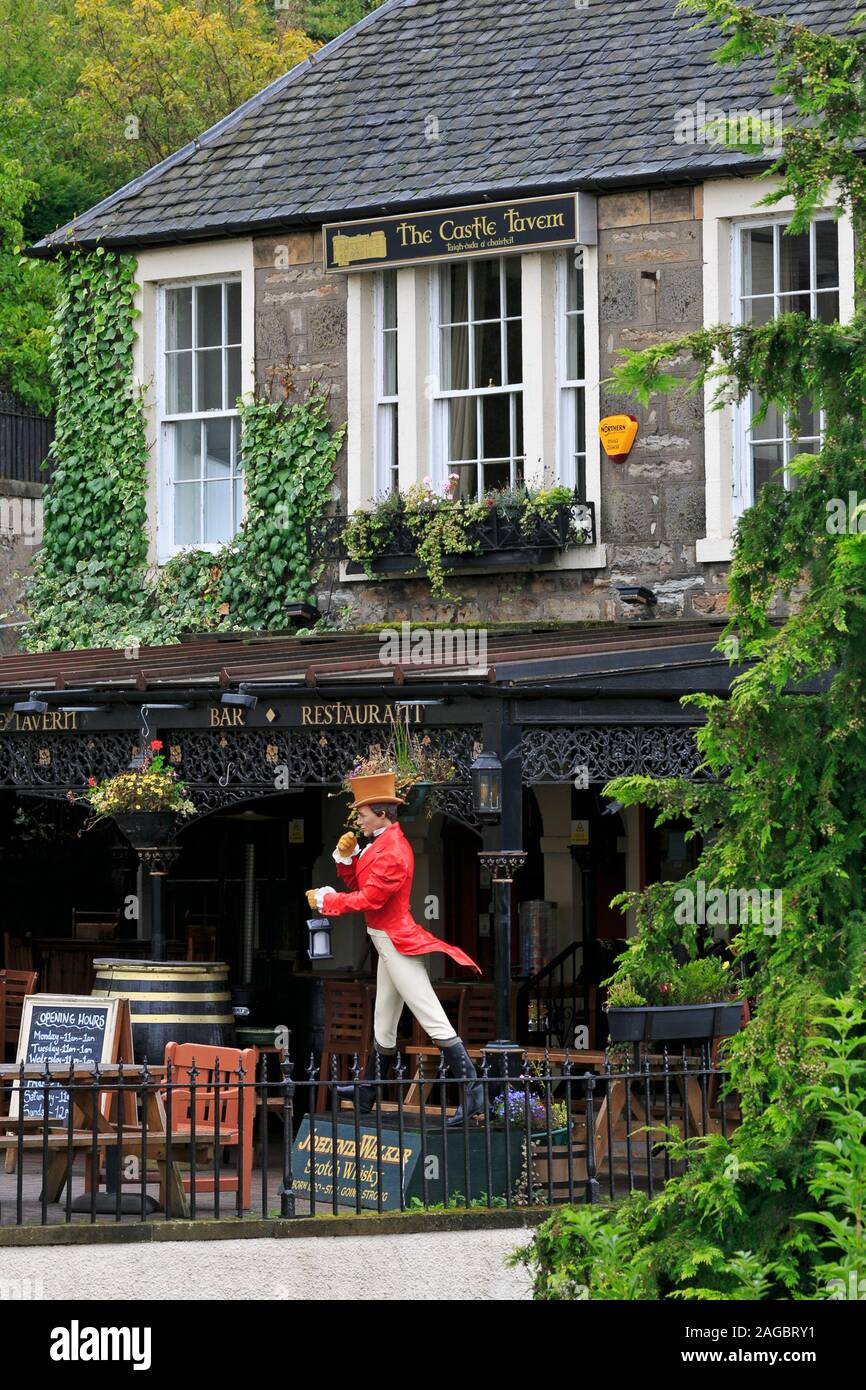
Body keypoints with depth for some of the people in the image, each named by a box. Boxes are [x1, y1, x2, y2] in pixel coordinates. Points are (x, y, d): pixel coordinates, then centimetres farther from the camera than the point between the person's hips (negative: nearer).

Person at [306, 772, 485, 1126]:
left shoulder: (393, 852, -19)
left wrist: (325, 901, -11)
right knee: (383, 1027, 20)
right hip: (389, 944, 10)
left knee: (434, 1021, -13)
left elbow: (369, 898, -21)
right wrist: (346, 857, -1)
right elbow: (358, 884, 15)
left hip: (396, 944, -10)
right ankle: (367, 1094, 32)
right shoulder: (381, 844, 12)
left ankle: (472, 1093, -16)